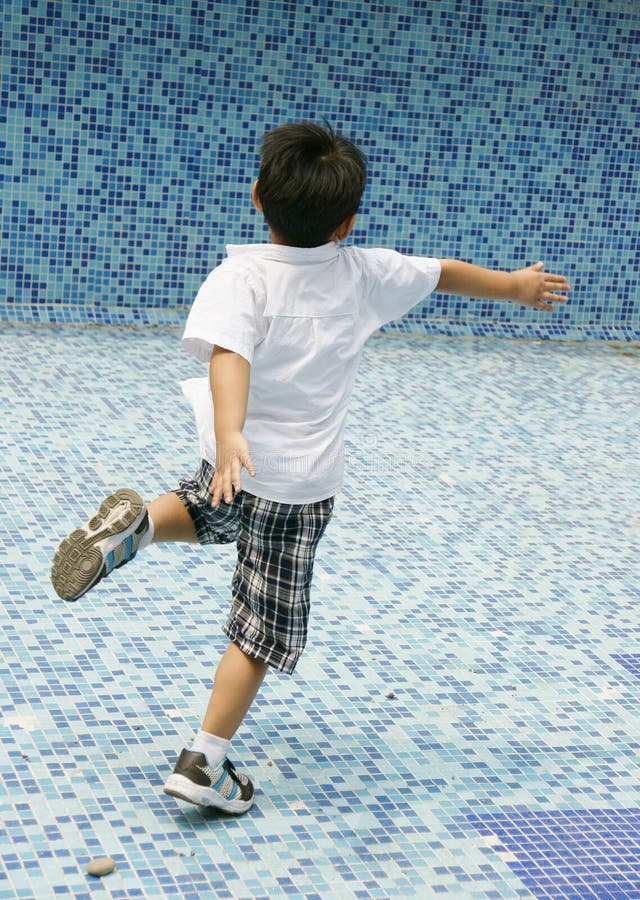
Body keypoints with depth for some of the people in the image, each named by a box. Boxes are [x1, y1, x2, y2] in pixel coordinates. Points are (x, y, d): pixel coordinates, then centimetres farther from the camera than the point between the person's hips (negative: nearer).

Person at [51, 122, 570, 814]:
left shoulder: (242, 276, -12)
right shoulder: (364, 272, -4)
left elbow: (230, 352, -31)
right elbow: (445, 273, 13)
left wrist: (230, 436, -44)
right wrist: (516, 285, 29)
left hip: (239, 459, 0)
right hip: (303, 481, 0)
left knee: (214, 512, 35)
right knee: (263, 628, 7)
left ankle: (134, 525, 7)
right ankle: (204, 763, 6)